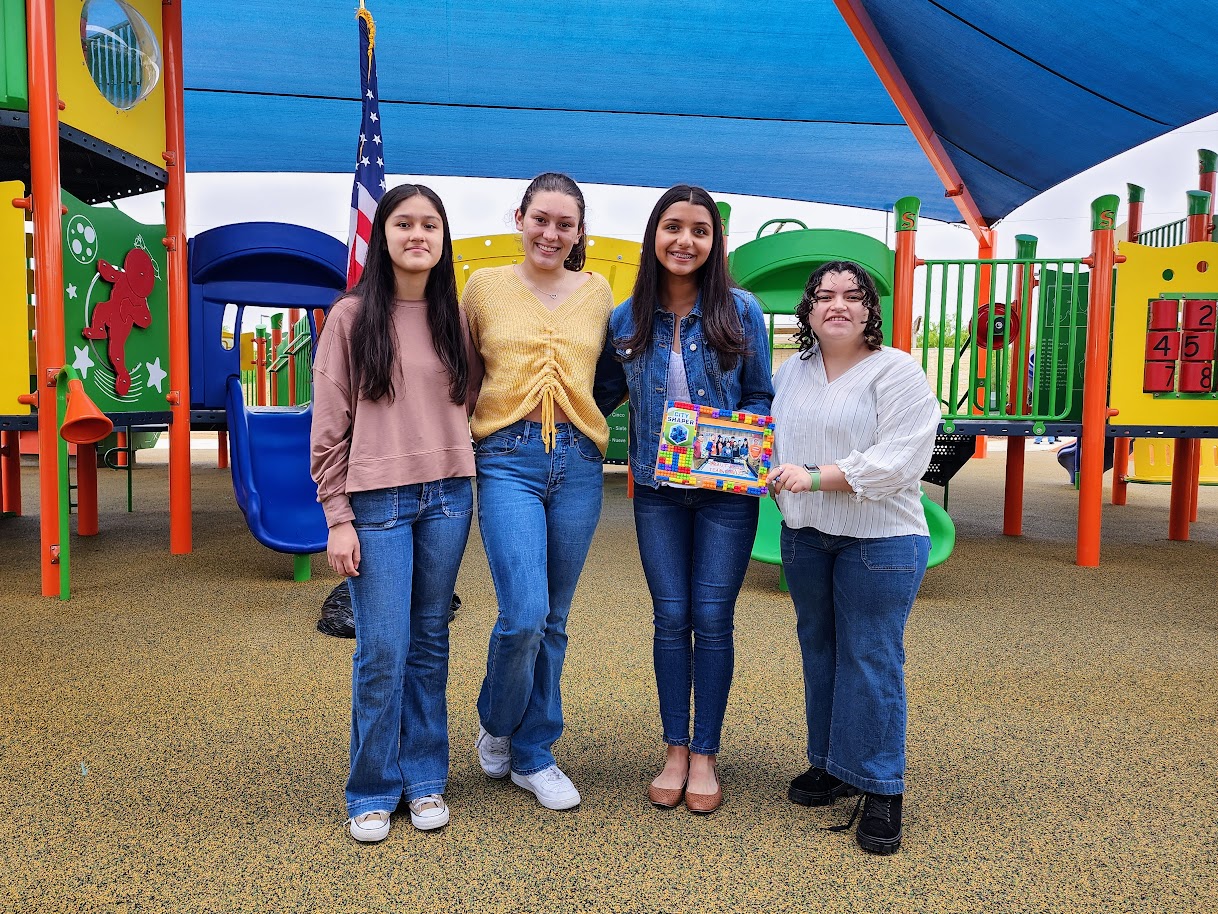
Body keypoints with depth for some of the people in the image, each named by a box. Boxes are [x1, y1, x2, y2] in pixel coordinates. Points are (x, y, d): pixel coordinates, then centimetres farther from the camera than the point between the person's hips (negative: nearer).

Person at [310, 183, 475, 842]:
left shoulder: (452, 319, 9)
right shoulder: (351, 317, -1)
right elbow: (329, 427, -3)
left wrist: (464, 490, 8)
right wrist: (337, 517, -8)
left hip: (446, 498, 3)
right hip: (377, 502, -3)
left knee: (430, 645, 10)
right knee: (382, 652, -1)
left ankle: (425, 780, 25)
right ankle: (372, 792, 17)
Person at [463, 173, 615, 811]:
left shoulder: (597, 291, 11)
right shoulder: (484, 286, 6)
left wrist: (582, 419, 10)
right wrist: (467, 434, 3)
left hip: (579, 461, 3)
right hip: (507, 458, -2)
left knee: (553, 620, 9)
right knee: (523, 614, -13)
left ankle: (533, 755, 26)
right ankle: (496, 726, 19)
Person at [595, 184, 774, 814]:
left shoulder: (740, 311, -4)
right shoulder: (627, 319, 1)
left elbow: (762, 397, 2)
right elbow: (601, 395, 11)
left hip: (726, 489, -1)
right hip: (657, 490, 2)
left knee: (712, 620, 3)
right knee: (671, 618, 7)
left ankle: (705, 754, 19)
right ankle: (674, 750, 22)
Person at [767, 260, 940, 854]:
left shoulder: (896, 371, -10)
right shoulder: (791, 372, 10)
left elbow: (900, 460, -19)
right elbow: (773, 439, 22)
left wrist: (817, 477, -22)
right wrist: (777, 482, 2)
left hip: (880, 539, -6)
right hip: (804, 535, 6)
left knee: (870, 660, -2)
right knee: (819, 651, 14)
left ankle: (880, 789, 10)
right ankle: (830, 765, 29)